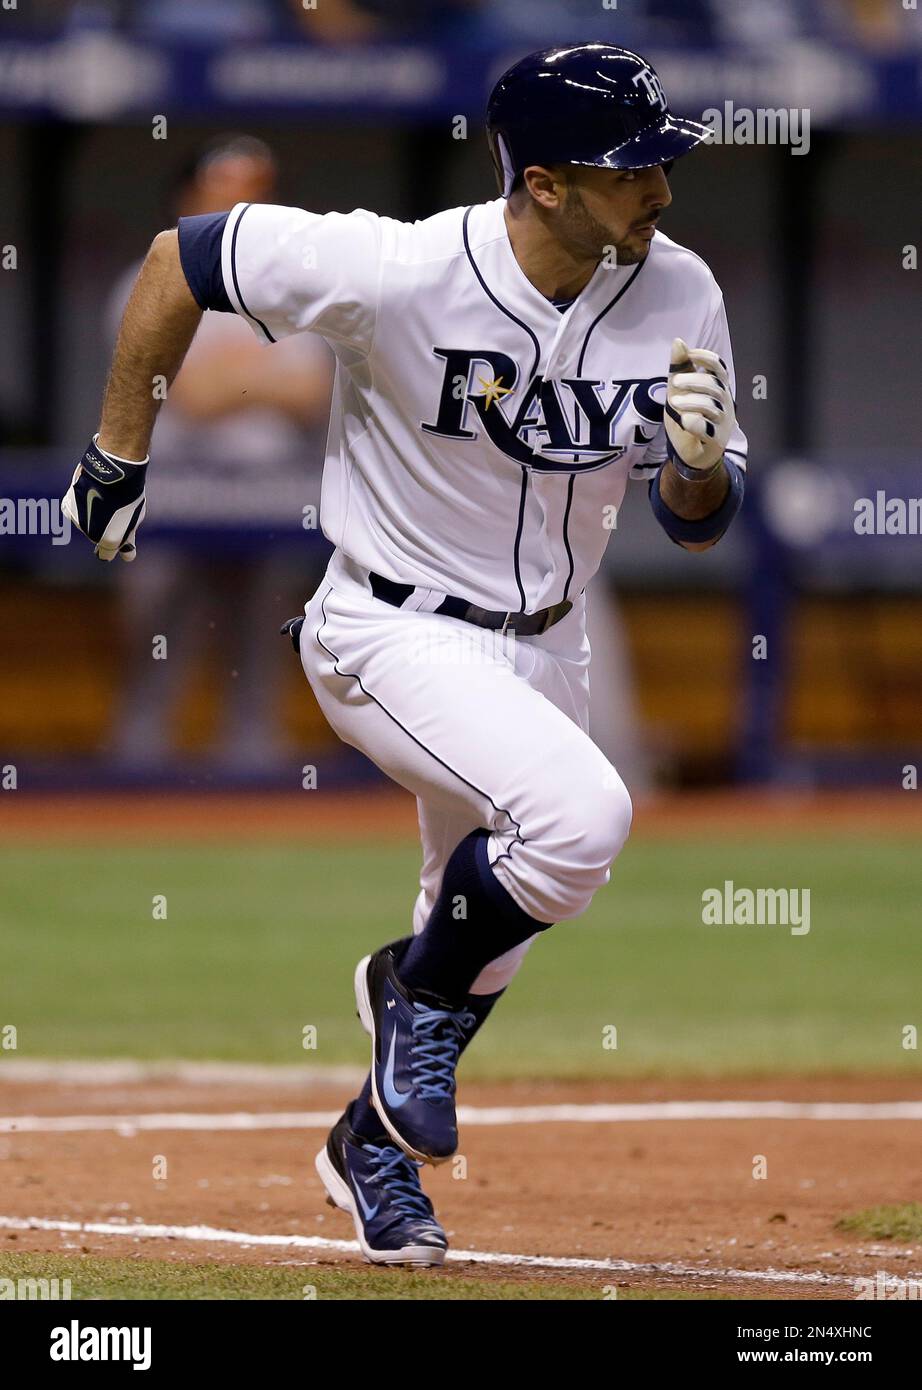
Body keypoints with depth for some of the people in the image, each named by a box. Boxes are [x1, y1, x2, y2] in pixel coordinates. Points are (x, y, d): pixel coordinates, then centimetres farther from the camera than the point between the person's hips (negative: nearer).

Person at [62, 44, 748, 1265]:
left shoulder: (679, 297, -12)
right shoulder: (401, 273, -27)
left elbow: (697, 523, -3)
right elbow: (180, 258, -15)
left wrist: (701, 462, -28)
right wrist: (117, 459, -9)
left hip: (544, 648, 6)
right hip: (390, 635, -6)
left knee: (491, 919, 19)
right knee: (580, 812, -29)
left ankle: (376, 1145, 45)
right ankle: (418, 987, 0)